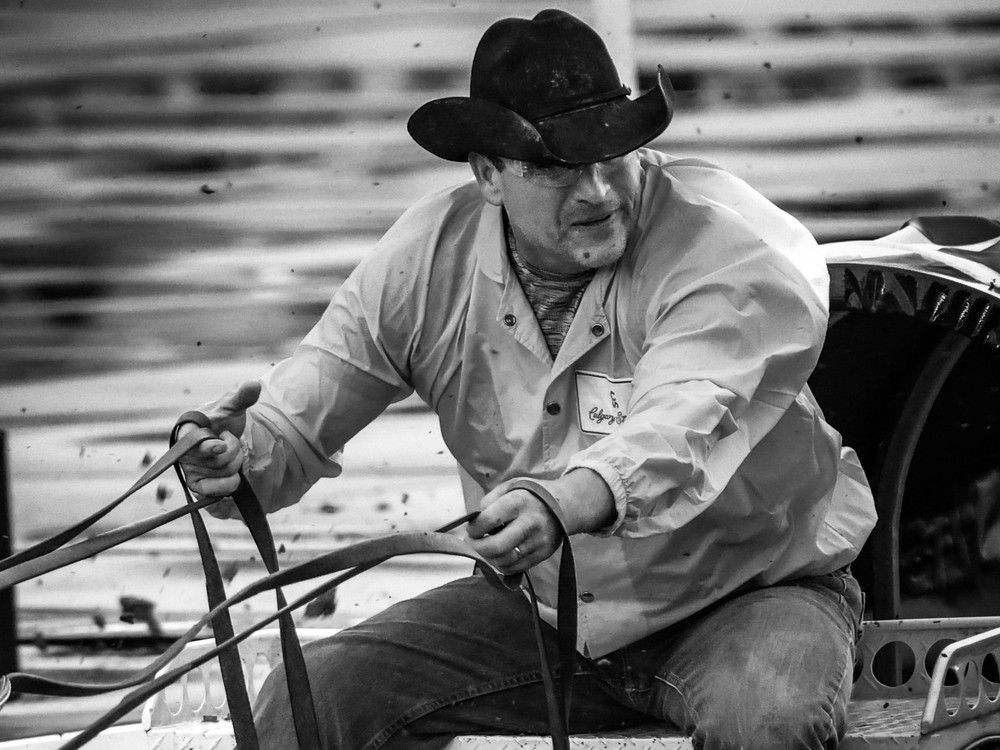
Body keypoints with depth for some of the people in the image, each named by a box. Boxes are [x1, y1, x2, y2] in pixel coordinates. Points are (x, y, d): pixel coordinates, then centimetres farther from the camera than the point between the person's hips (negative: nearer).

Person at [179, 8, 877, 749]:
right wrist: (247, 452, -28)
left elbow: (685, 423, -38)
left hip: (746, 594, -4)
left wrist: (566, 504, -58)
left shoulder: (731, 244, -22)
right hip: (538, 604, 4)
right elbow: (306, 407, -3)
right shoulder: (430, 258, -7)